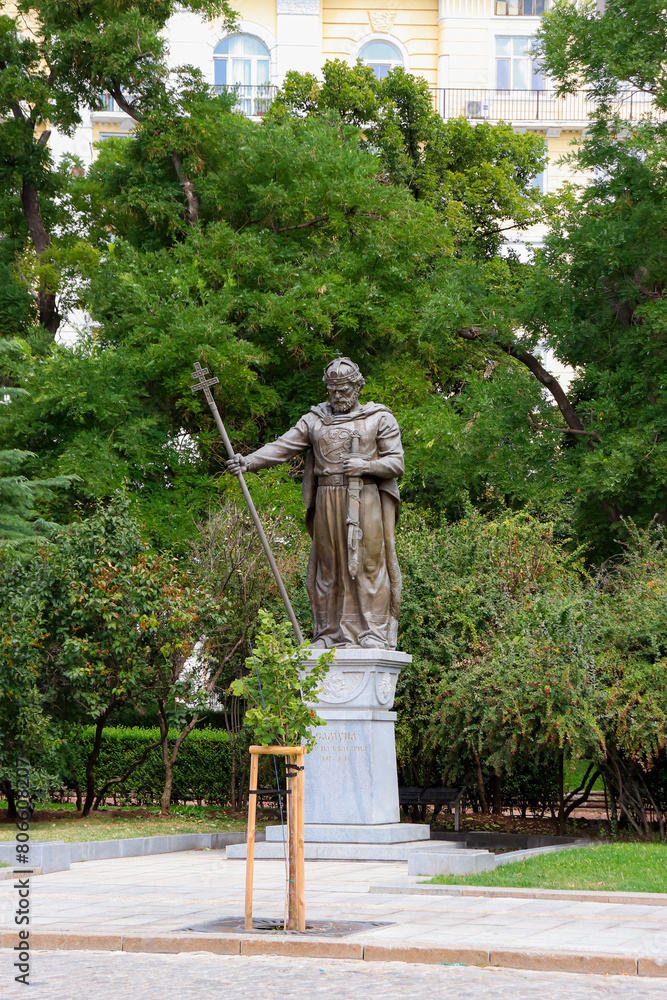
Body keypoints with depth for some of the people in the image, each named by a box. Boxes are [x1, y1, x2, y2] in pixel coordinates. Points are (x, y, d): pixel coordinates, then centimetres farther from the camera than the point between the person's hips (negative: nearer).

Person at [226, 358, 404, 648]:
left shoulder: (379, 419, 8)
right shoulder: (314, 420, 15)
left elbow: (397, 463, 4)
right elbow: (282, 447, 6)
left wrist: (367, 465, -14)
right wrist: (248, 461, -9)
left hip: (365, 503, -3)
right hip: (327, 505, 3)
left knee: (369, 565, -6)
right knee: (328, 568, 3)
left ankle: (375, 634, -3)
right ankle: (331, 634, 8)